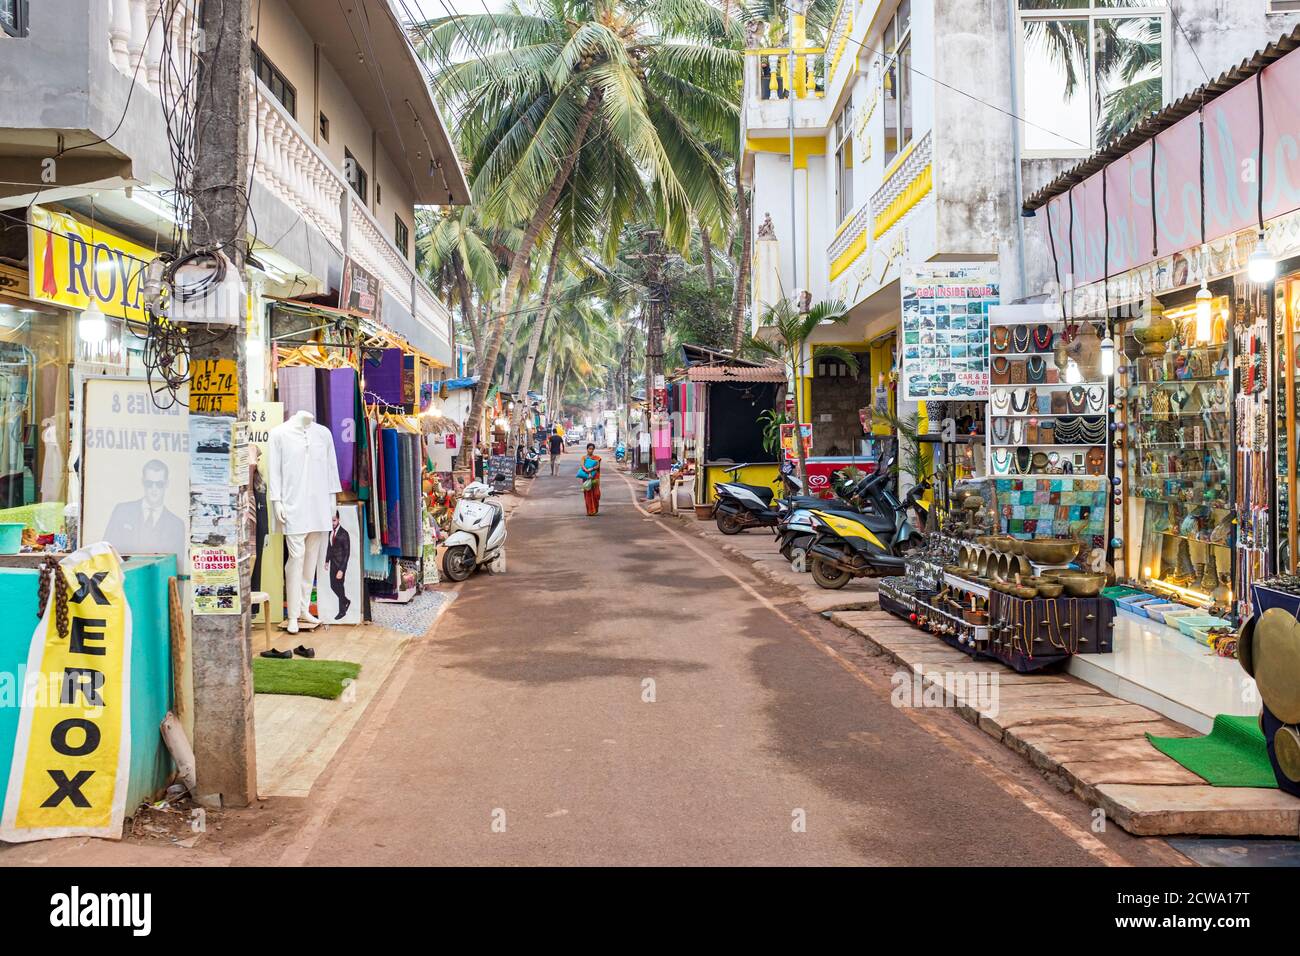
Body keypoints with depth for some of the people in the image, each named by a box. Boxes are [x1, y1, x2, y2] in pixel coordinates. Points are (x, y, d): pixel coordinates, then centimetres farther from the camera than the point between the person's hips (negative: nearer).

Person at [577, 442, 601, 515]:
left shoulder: (596, 457, 8)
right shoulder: (584, 457, 6)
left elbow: (598, 466, -5)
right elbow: (582, 466, -7)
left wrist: (591, 469, -23)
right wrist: (588, 473, -22)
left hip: (595, 477, 0)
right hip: (586, 477, 0)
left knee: (596, 493, -3)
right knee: (588, 494, -2)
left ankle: (595, 509, 17)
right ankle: (590, 510, 0)